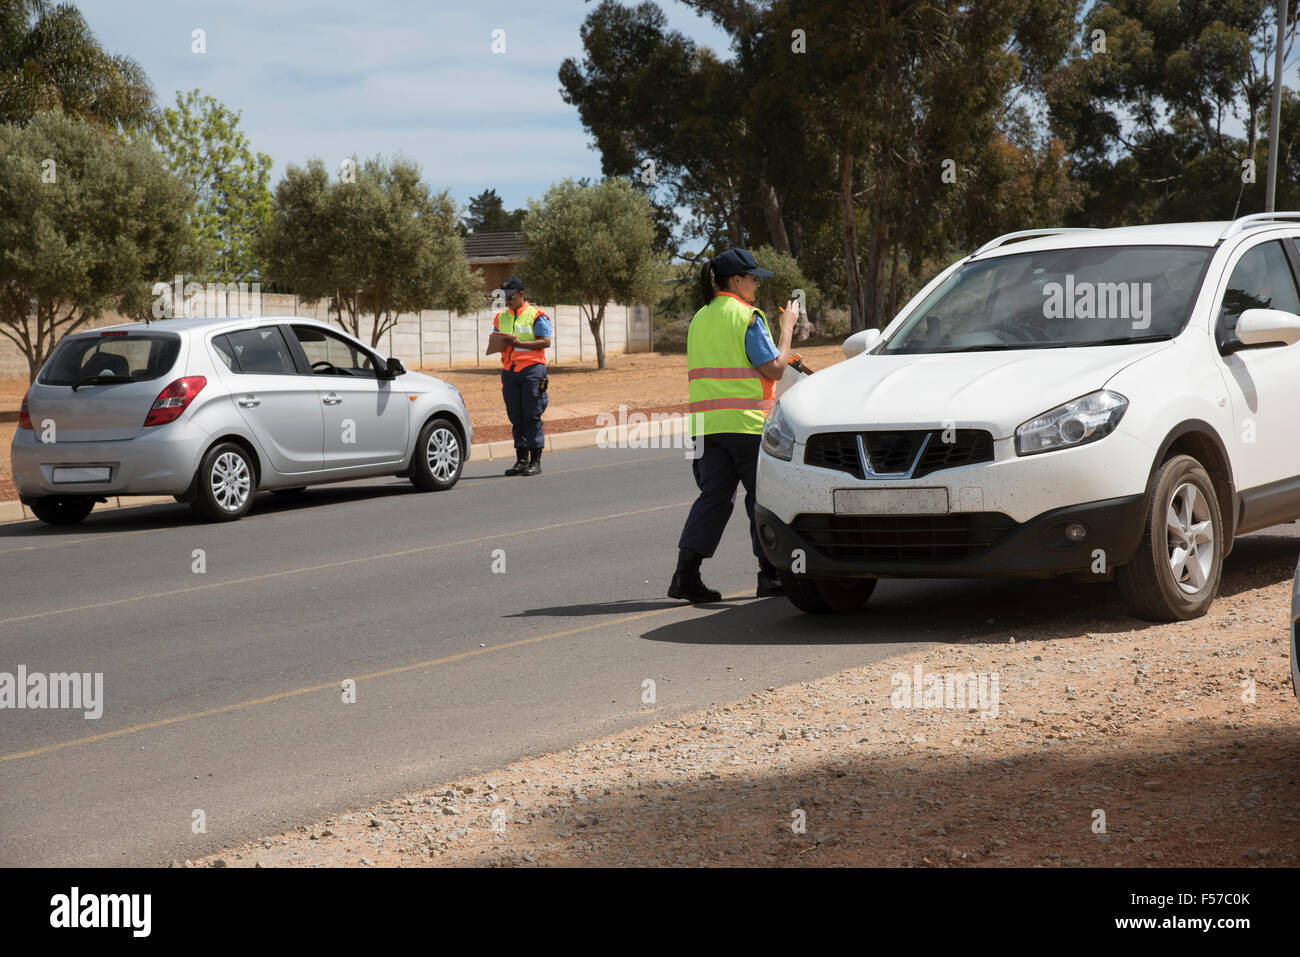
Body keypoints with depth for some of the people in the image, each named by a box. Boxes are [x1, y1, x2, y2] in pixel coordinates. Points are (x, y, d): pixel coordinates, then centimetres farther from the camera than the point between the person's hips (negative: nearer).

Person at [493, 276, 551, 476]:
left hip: (532, 369, -6)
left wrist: (520, 343, -18)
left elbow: (545, 341, -9)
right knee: (516, 417, 6)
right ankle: (521, 460, 10)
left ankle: (535, 461, -4)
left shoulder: (536, 315, -2)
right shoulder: (501, 317, 16)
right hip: (509, 370, 6)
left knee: (532, 416, -6)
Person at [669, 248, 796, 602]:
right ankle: (770, 575, 10)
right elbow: (774, 369, -11)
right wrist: (787, 327, 1)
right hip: (747, 422, -6)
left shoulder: (700, 319, 14)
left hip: (707, 423, 6)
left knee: (713, 496, 5)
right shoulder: (747, 316, -9)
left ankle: (687, 571, -8)